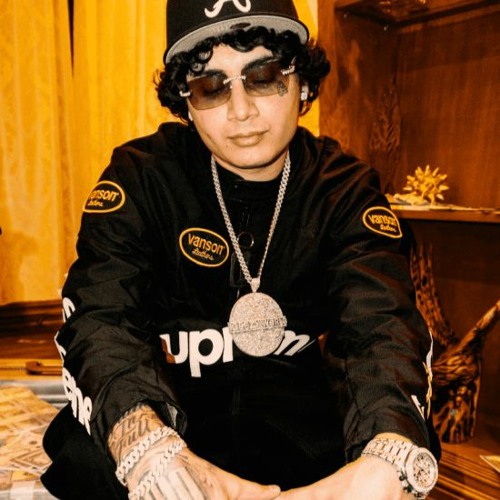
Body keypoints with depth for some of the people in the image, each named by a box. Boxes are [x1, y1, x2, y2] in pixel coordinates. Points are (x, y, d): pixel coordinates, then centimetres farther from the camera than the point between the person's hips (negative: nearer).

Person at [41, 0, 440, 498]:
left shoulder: (344, 188, -6)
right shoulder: (142, 176, -9)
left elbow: (382, 325, -22)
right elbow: (99, 317, -22)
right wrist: (150, 453, -44)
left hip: (299, 398, 2)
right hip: (174, 404, 0)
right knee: (90, 453, -30)